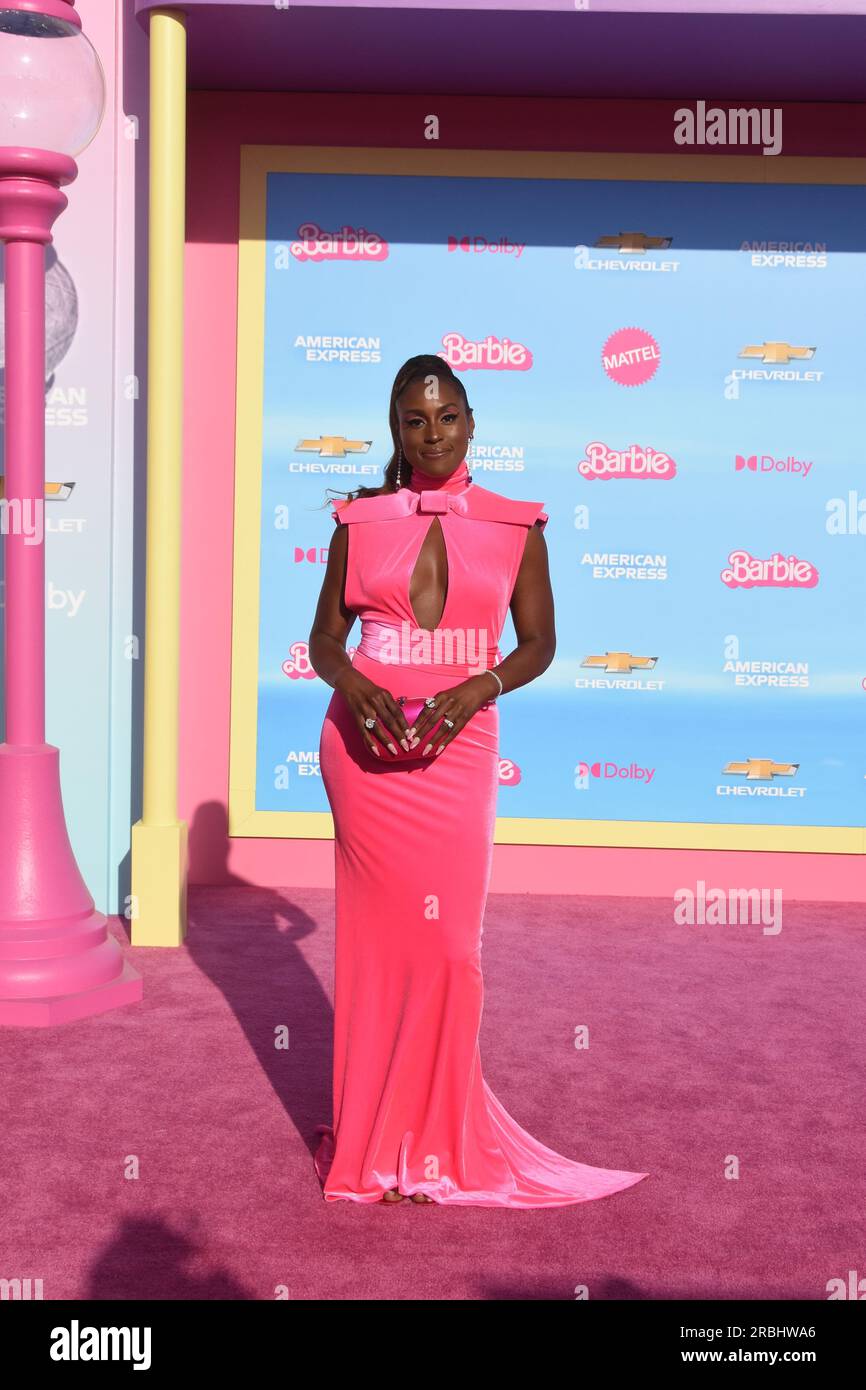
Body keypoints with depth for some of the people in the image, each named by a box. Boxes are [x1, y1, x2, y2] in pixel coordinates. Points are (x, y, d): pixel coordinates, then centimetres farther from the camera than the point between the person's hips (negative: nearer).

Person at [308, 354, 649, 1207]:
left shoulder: (514, 527, 4)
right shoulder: (361, 521, 5)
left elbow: (538, 642, 7)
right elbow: (324, 638, 7)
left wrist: (479, 687, -12)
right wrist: (355, 686, -14)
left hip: (457, 747, 0)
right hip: (366, 743, 0)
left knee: (446, 942, 1)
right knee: (378, 937, 4)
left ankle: (433, 1137, 19)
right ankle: (373, 1139, 20)